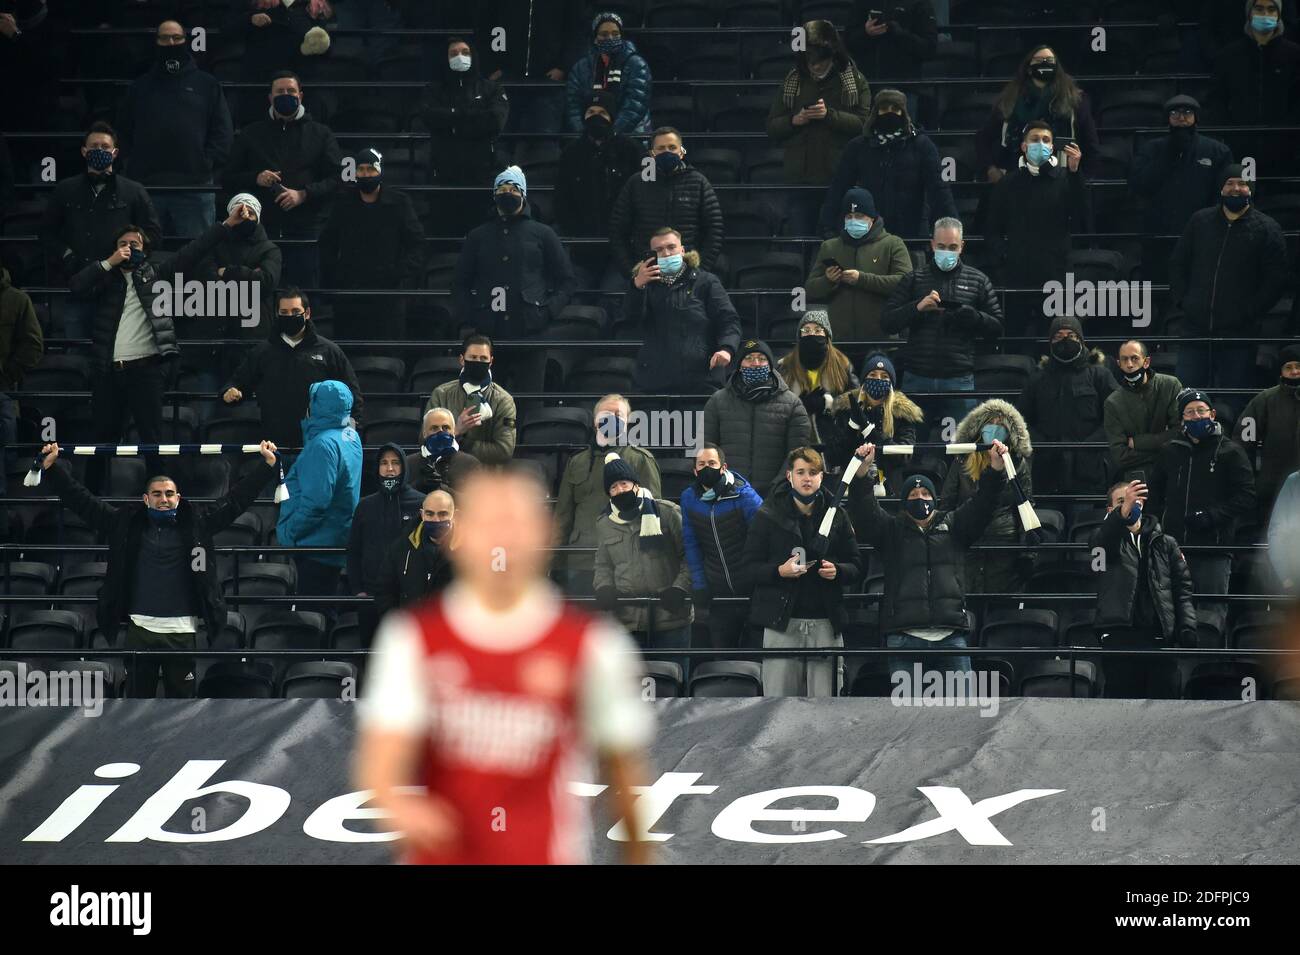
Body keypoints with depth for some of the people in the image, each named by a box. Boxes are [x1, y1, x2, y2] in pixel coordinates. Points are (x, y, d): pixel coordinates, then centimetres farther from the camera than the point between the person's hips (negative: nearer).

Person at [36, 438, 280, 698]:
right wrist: (52, 469, 2)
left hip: (182, 631, 0)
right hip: (140, 630, 0)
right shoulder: (126, 524, 5)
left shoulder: (196, 523, 5)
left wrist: (267, 465, 3)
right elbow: (83, 501, 6)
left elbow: (236, 500, 6)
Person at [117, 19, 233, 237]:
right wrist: (136, 164, 3)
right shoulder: (140, 86, 16)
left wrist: (206, 163, -6)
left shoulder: (207, 84, 11)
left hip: (195, 188, -2)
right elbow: (124, 130, 16)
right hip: (147, 187, 2)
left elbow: (223, 131, 6)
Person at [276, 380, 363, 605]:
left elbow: (314, 503, -29)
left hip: (317, 547, -10)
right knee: (325, 609, 20)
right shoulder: (350, 436, 4)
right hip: (335, 544, 10)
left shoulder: (323, 445, -25)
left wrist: (287, 533, -18)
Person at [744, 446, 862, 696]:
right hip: (782, 620, -1)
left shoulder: (837, 516, 11)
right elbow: (750, 567, 3)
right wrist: (779, 571, -16)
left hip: (825, 622, 1)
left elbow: (856, 567, 14)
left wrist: (837, 571, -8)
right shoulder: (769, 515, 5)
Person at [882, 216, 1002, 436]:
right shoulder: (914, 279, 10)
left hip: (959, 379, 0)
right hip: (917, 379, 0)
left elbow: (996, 327, 9)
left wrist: (970, 316, -10)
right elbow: (887, 323, 4)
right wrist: (917, 308, -13)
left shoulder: (978, 281, 11)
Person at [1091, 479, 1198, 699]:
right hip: (1120, 637, -2)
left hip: (1160, 637, 2)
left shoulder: (1166, 544, 19)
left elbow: (1183, 588, 12)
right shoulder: (1107, 538, 11)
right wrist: (1123, 512, -36)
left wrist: (1187, 628, -5)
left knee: (1165, 698, -2)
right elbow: (1101, 540, -16)